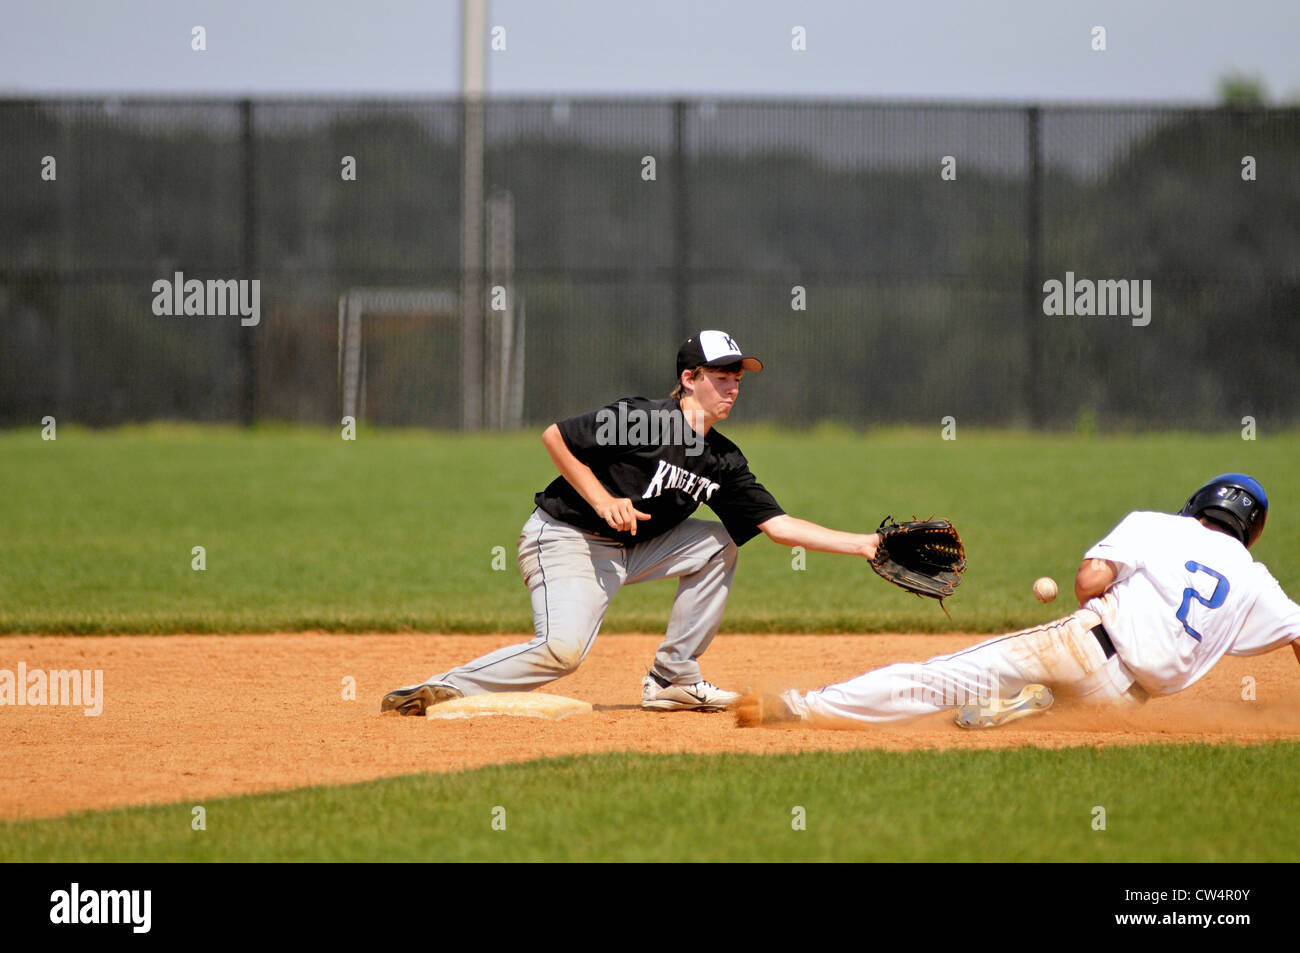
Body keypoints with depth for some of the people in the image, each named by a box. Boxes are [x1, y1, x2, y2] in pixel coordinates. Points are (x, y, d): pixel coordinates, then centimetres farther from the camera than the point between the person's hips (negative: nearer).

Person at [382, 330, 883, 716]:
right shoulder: (639, 418, -17)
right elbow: (555, 436, -12)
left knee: (718, 542, 2)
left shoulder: (724, 461, 4)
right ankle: (441, 690, -19)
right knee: (562, 648, -29)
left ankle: (673, 680, 5)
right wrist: (602, 499, -19)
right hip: (564, 539, -8)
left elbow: (778, 524, 0)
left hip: (629, 550, 8)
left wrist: (863, 544, -8)